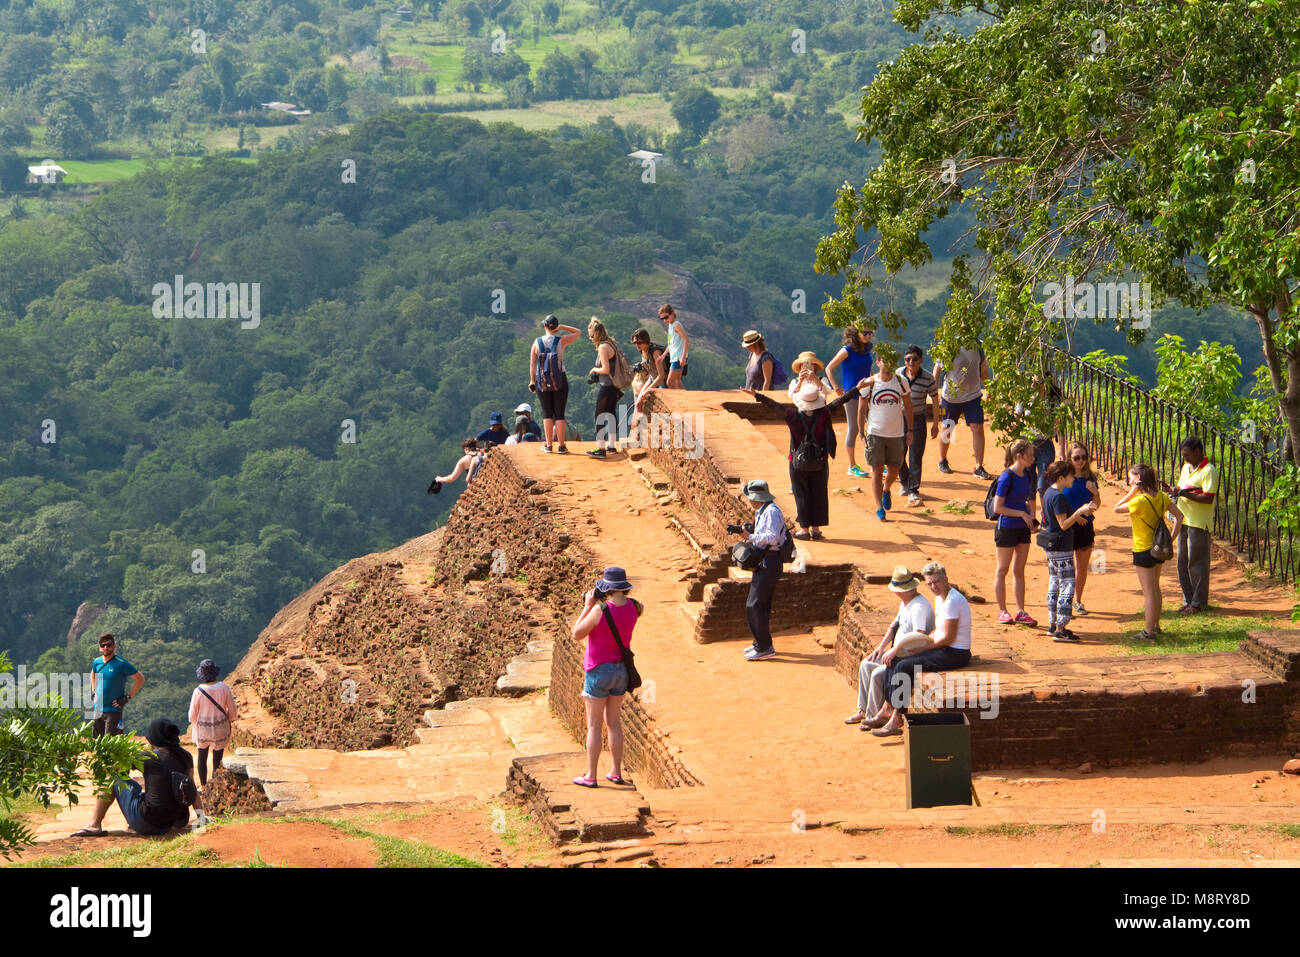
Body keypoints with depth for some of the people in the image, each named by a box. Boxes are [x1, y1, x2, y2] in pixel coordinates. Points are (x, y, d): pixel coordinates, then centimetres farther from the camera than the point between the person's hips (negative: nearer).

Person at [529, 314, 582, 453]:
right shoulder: (561, 341, -6)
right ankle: (561, 446, 3)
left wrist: (532, 381, 4)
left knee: (547, 414, 7)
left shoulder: (537, 342, -3)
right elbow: (578, 332, 7)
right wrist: (562, 327, -1)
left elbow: (532, 363, -3)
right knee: (559, 414, 3)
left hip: (542, 382, 1)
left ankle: (549, 445, 6)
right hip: (560, 382, -1)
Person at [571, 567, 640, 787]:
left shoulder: (600, 610, -23)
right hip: (621, 670, 6)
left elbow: (576, 635, -12)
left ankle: (590, 776, 6)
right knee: (613, 721, 17)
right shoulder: (633, 607, -5)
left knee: (594, 725, 2)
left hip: (599, 671, -6)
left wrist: (588, 606, -8)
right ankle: (617, 773, 20)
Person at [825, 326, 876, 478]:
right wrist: (836, 388, -13)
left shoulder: (867, 349, 6)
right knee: (854, 430, 0)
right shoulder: (847, 350, -11)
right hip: (852, 395, -6)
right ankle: (852, 467, 9)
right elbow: (829, 368, -9)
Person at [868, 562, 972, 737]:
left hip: (955, 655, -10)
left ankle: (896, 722, -16)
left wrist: (920, 648, -10)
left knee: (904, 667, -21)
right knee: (893, 660, 6)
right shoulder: (940, 598, 11)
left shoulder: (952, 601, -21)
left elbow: (947, 637, -21)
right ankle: (888, 708, 10)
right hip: (944, 650, 10)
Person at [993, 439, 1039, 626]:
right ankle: (1002, 612, 11)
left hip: (1023, 528, 7)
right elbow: (997, 507, -17)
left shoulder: (1027, 475, 5)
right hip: (1006, 528, -7)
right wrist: (1022, 514, -18)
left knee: (1019, 570, 10)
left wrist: (1031, 516, 2)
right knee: (1002, 570, 4)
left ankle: (1021, 612, 14)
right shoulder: (1007, 477, -17)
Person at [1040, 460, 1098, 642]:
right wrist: (1079, 512, -21)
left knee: (1054, 584, 16)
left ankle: (1053, 625, 22)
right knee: (1067, 585, -7)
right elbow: (1063, 524, -21)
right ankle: (1060, 629, -9)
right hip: (1061, 547, -10)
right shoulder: (1058, 497, -20)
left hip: (1051, 546, 10)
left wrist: (1076, 516, 20)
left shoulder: (1049, 493, 10)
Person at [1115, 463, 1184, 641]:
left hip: (1144, 550, -8)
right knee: (1155, 589, 20)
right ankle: (1155, 625, 31)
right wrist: (1172, 538, 3)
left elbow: (1117, 508, -11)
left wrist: (1132, 492, -11)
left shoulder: (1139, 501, -23)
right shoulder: (1161, 497, 0)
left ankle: (1149, 632, 3)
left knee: (1148, 592, -2)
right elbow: (1179, 516, 1)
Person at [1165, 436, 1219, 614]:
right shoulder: (1186, 468, 15)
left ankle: (1198, 603, 4)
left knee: (1196, 563, -3)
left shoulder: (1208, 471, -13)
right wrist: (1172, 491, 2)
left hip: (1199, 524, -9)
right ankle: (1188, 600, 21)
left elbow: (1208, 499, -20)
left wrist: (1184, 494, -24)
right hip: (1184, 520, 9)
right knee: (1183, 562, 11)